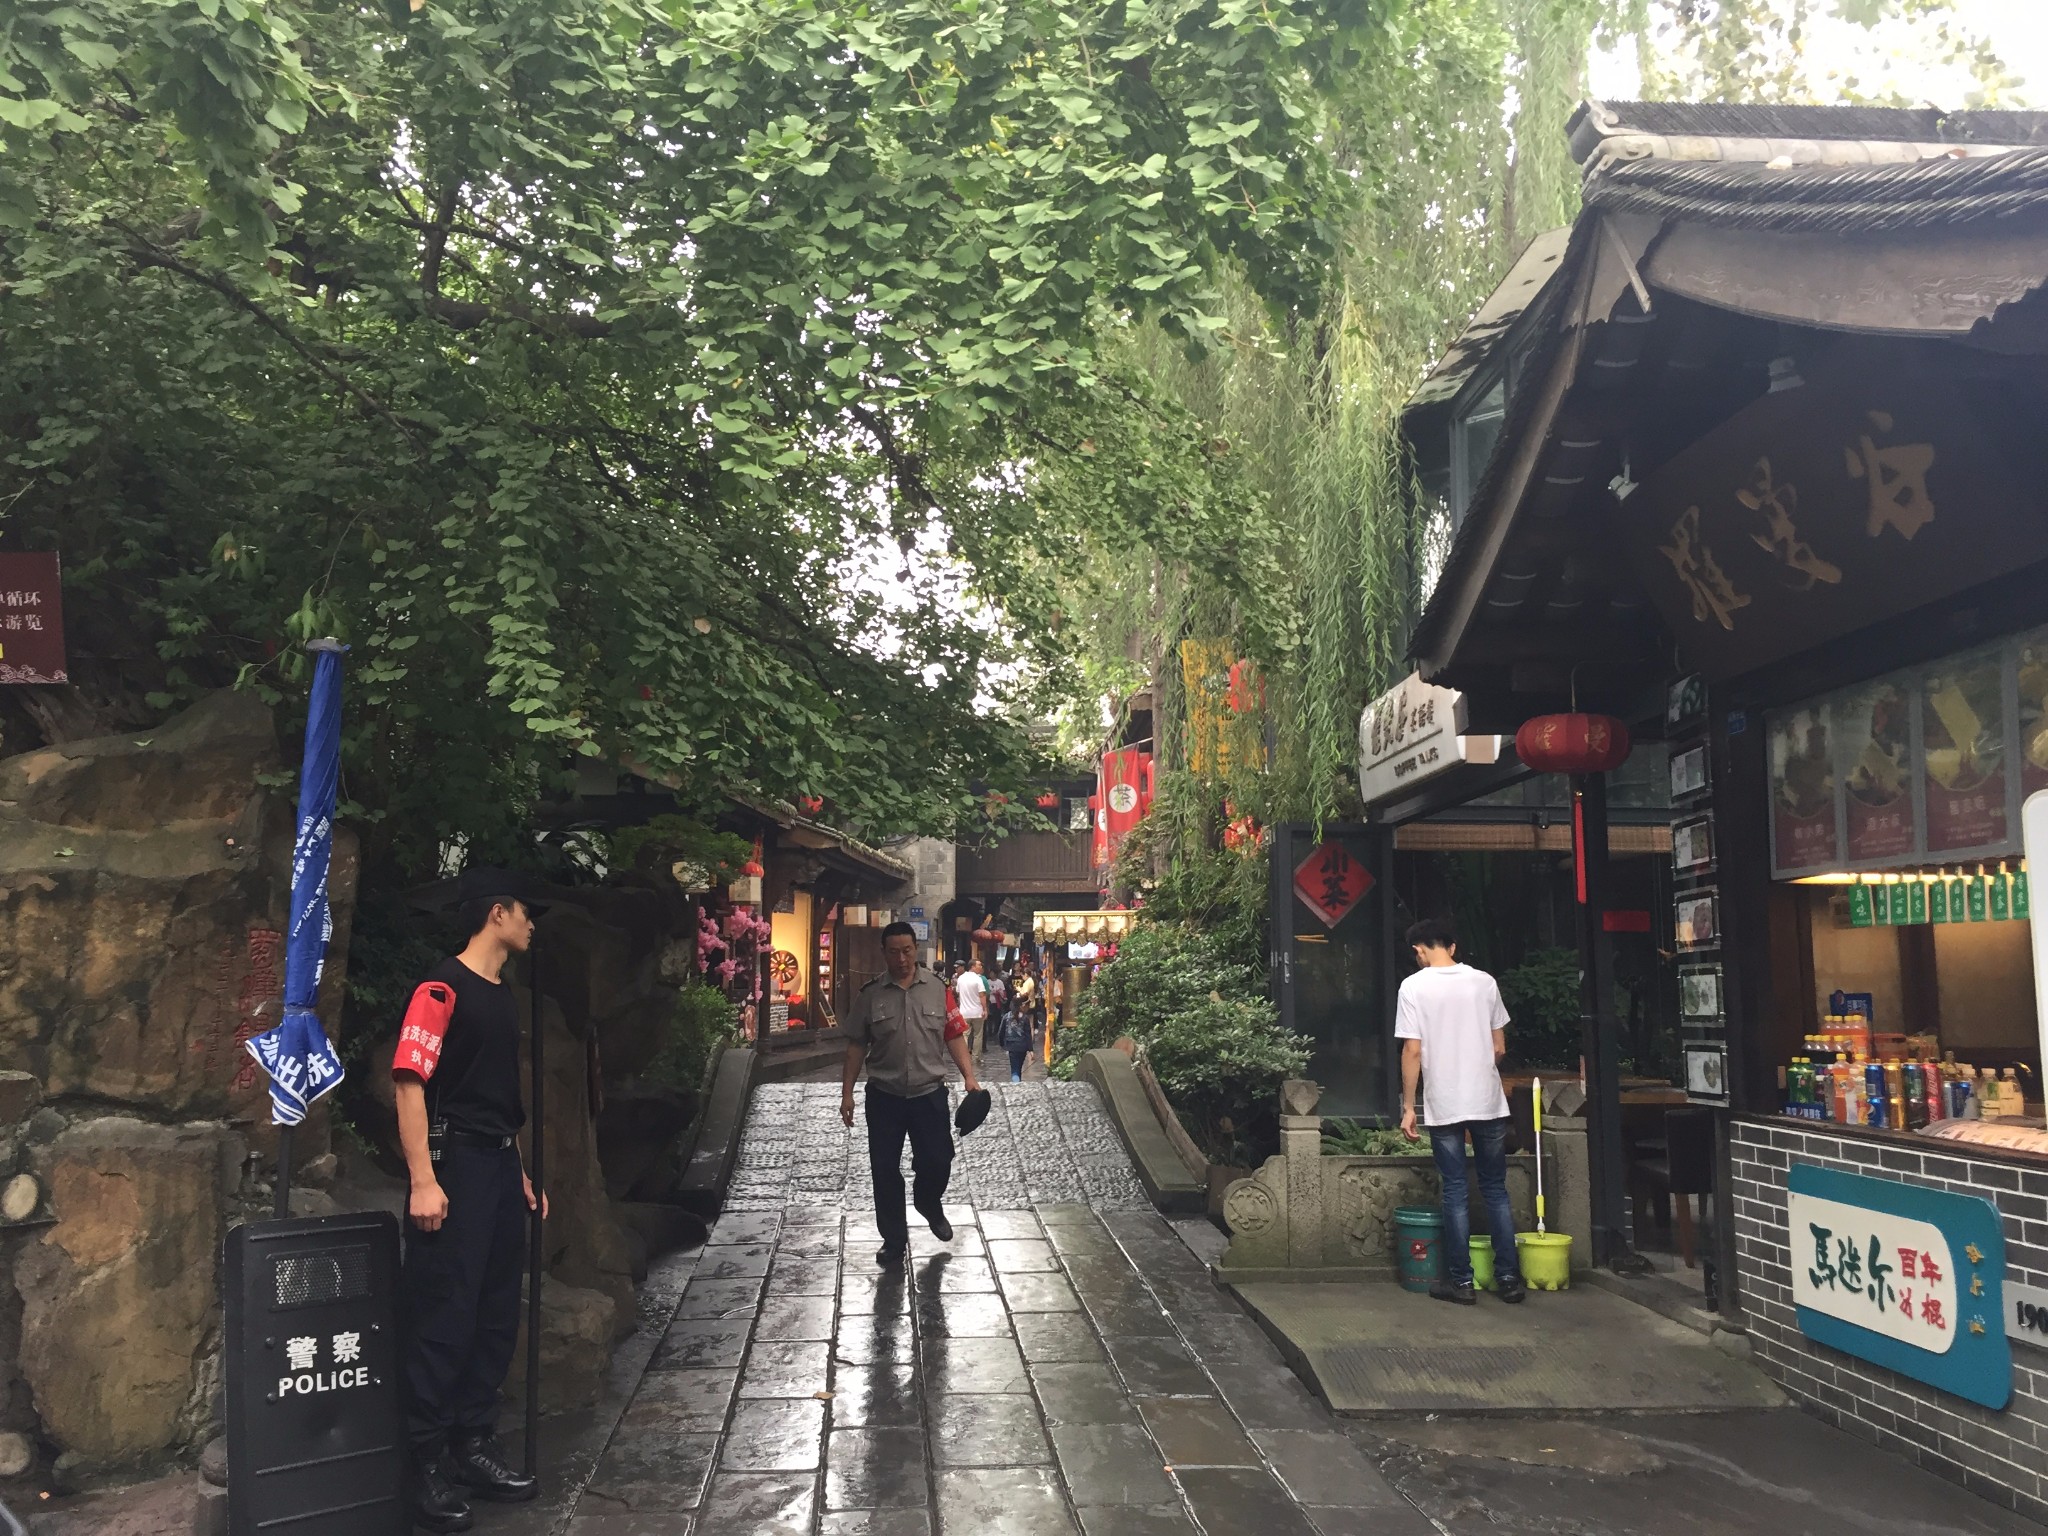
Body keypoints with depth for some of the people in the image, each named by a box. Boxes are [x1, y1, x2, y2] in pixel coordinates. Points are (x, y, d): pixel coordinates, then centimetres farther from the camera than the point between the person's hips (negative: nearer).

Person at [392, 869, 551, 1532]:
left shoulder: (503, 996, 17)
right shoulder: (443, 987, -10)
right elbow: (409, 1081, -17)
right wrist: (422, 1180, -22)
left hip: (501, 1167, 9)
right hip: (454, 1165, -9)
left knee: (497, 1315, 12)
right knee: (444, 1317, -6)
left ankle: (476, 1445, 22)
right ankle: (428, 1464, 4)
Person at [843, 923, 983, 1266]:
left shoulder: (937, 989, -1)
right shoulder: (870, 994, -2)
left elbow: (954, 1035, 2)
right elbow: (857, 1045, 3)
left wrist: (969, 1076, -9)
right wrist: (847, 1092, 2)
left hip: (929, 1093, 0)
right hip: (884, 1096, 0)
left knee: (937, 1162, 3)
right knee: (885, 1170, 5)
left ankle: (928, 1203, 38)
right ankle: (894, 1241, 21)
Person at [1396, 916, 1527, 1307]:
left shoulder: (1414, 986, -6)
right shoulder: (1484, 982, 3)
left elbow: (1412, 1052, -9)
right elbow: (1499, 1048, 7)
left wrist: (1408, 1107, -1)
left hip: (1444, 1106, -2)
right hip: (1488, 1102, 2)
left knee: (1456, 1192, 6)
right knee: (1496, 1189, 11)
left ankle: (1460, 1280, 9)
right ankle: (1509, 1277, 11)